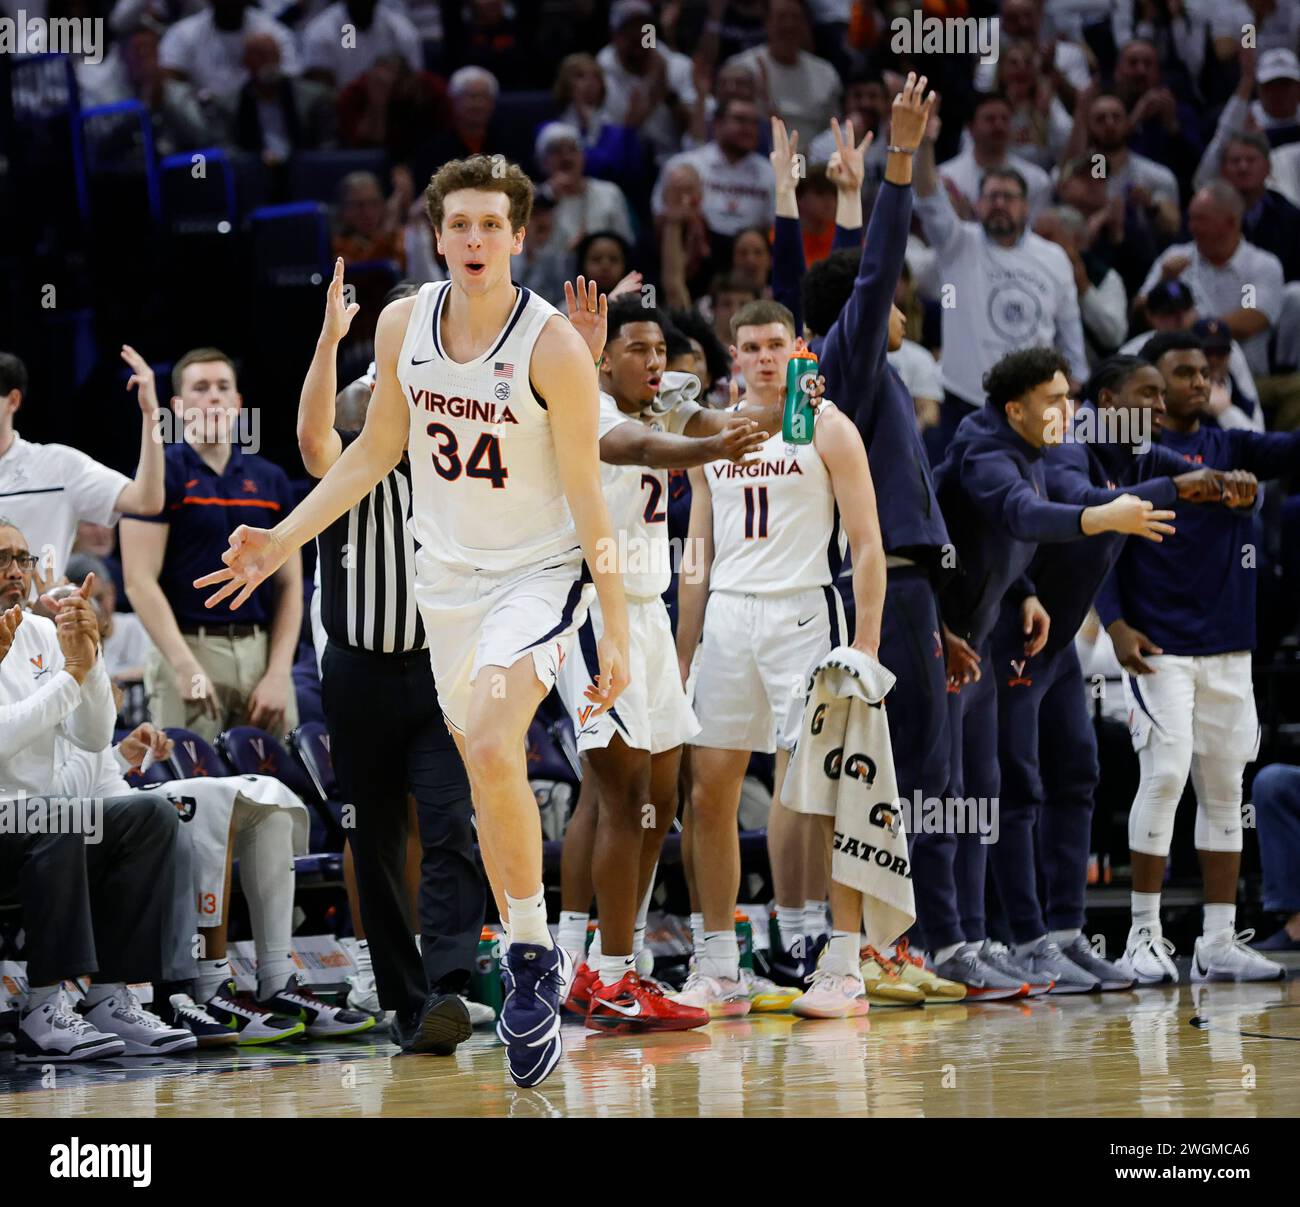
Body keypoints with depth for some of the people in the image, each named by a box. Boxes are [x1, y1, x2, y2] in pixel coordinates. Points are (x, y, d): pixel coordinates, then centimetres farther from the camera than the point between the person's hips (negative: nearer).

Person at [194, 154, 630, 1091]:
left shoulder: (553, 346, -20)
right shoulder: (404, 326, -4)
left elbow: (586, 493, -16)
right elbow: (375, 451, 9)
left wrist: (617, 628, -16)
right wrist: (282, 541, 3)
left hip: (539, 572, -6)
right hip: (447, 573, 6)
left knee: (492, 746, -27)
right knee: (486, 767, 13)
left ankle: (534, 950, -11)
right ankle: (532, 970, 28)